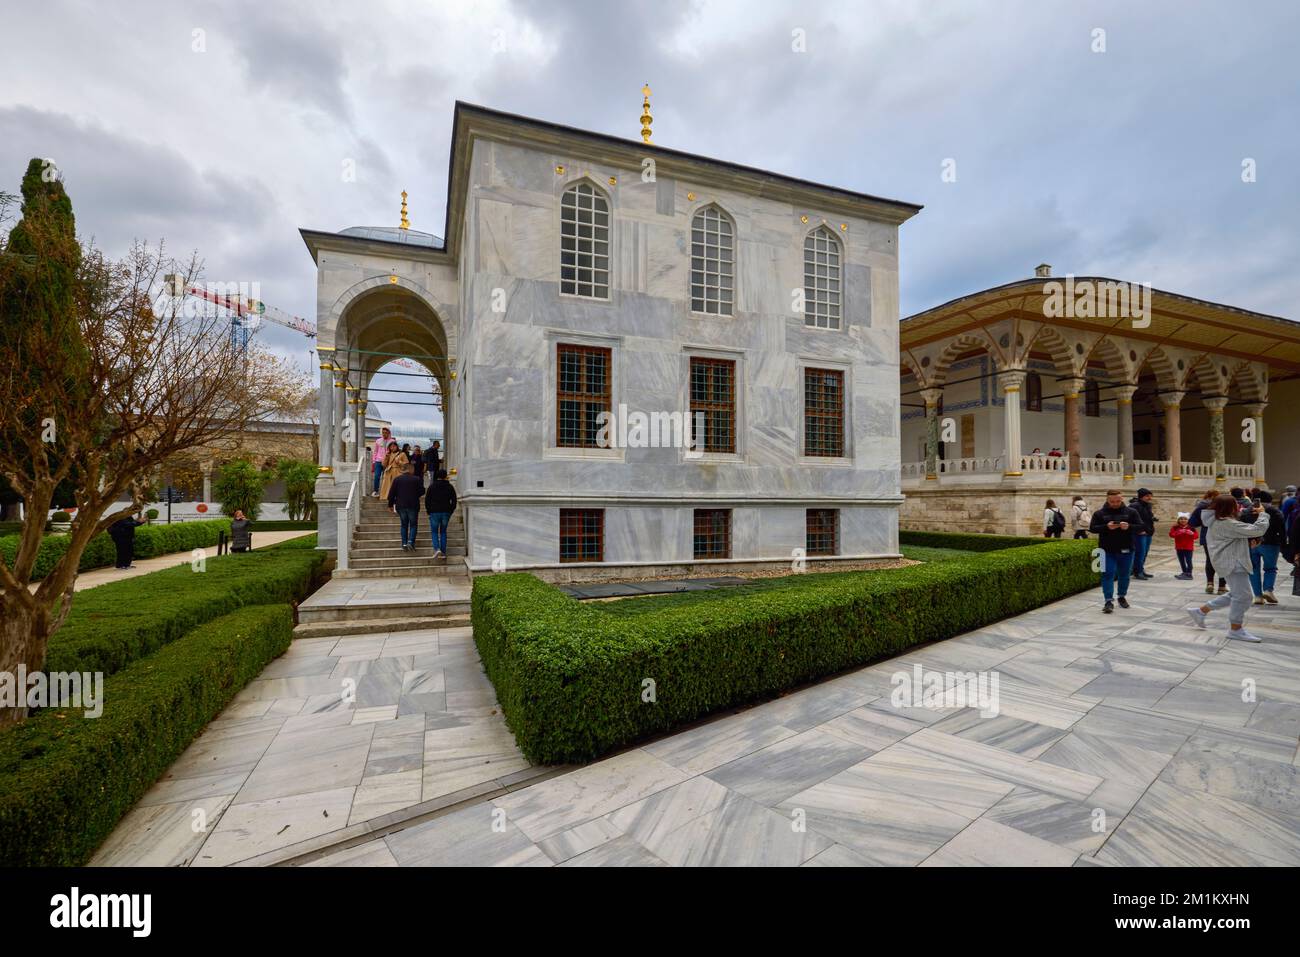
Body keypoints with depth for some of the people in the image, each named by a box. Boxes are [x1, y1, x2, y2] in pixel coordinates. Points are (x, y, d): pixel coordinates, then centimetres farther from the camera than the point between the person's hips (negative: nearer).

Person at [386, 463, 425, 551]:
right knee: (413, 524, 7)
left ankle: (404, 543, 10)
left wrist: (391, 504, 10)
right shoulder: (416, 479, -5)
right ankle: (411, 541, -10)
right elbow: (422, 491, 1)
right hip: (413, 506, -2)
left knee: (404, 524, 13)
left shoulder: (397, 479, 1)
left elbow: (391, 493, 1)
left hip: (401, 505, 2)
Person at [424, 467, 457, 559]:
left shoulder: (432, 486, -1)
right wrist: (450, 512, 10)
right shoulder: (449, 486, 4)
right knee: (443, 532, 12)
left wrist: (429, 511, 8)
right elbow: (454, 501, 4)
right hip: (446, 513, 2)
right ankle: (443, 552, 8)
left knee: (434, 532, 8)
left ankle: (437, 549, -13)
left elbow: (427, 500, -1)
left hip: (434, 512, -2)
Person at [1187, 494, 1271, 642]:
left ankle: (1200, 611, 21)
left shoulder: (1217, 521, 10)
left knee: (1235, 595, 18)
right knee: (1243, 596, -3)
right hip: (1232, 563, -11)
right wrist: (1262, 515, -6)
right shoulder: (1228, 524, -21)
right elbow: (1257, 530, -22)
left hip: (1232, 562, 11)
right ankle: (1236, 630, 7)